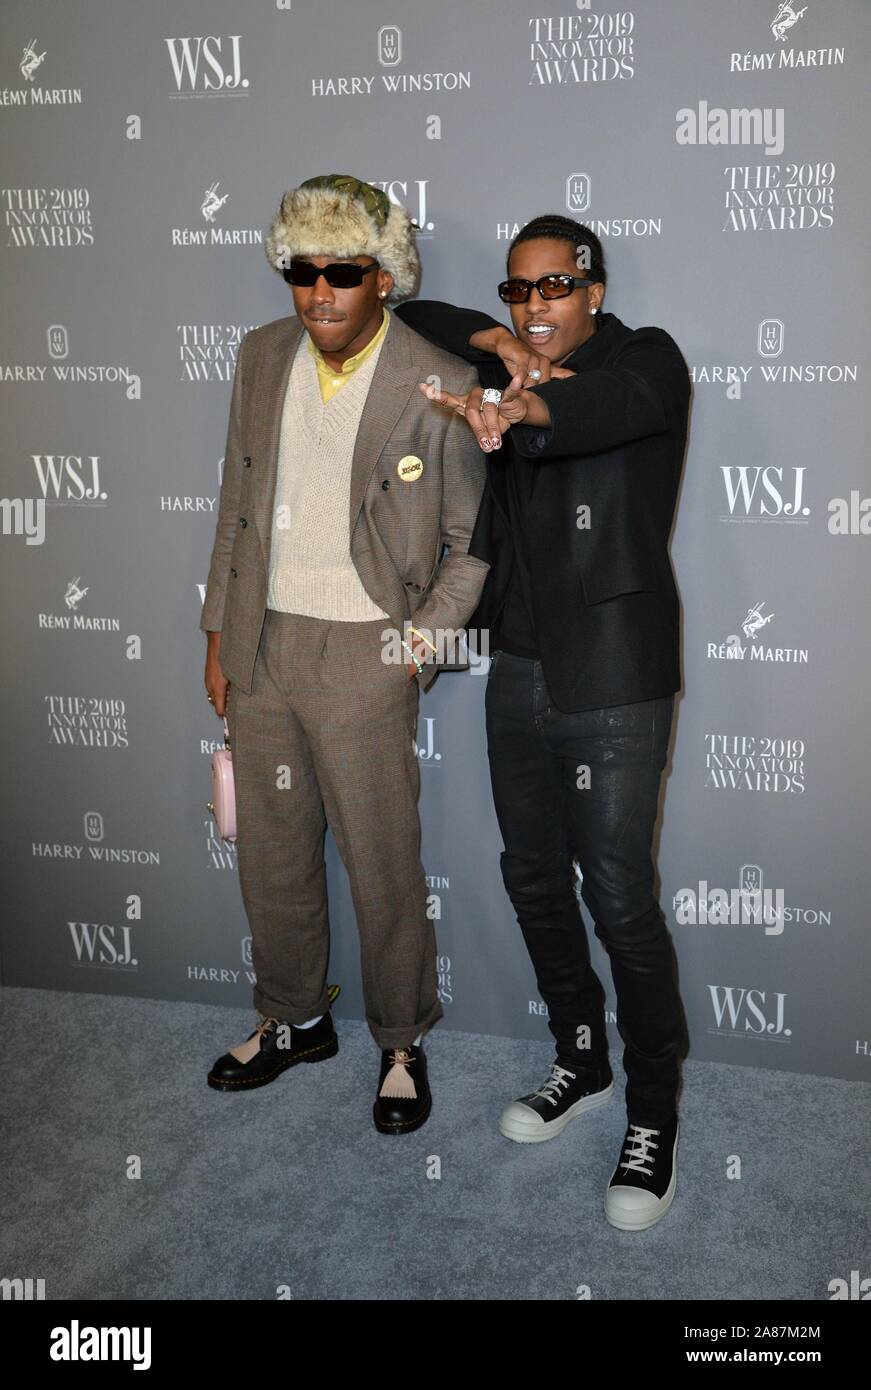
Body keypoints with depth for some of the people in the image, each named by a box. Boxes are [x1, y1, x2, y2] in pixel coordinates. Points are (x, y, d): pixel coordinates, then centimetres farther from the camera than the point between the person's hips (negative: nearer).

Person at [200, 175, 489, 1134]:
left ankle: (401, 1044, 28)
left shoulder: (440, 386, -10)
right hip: (261, 646, 5)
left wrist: (422, 642, -11)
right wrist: (219, 635, 11)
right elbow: (237, 505, 12)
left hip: (363, 653, -5)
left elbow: (472, 541, -3)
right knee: (270, 853, 16)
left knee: (384, 864, 5)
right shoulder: (262, 356, 6)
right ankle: (292, 1020, 38)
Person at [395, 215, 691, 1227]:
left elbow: (613, 405, -23)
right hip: (518, 670, 7)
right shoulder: (507, 370, 14)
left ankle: (654, 1114, 13)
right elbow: (409, 321, 16)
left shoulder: (647, 359, -3)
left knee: (619, 898, -5)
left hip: (613, 684, -6)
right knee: (533, 879, 14)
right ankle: (581, 1064, 33)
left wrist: (519, 407, -40)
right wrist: (494, 345, -1)